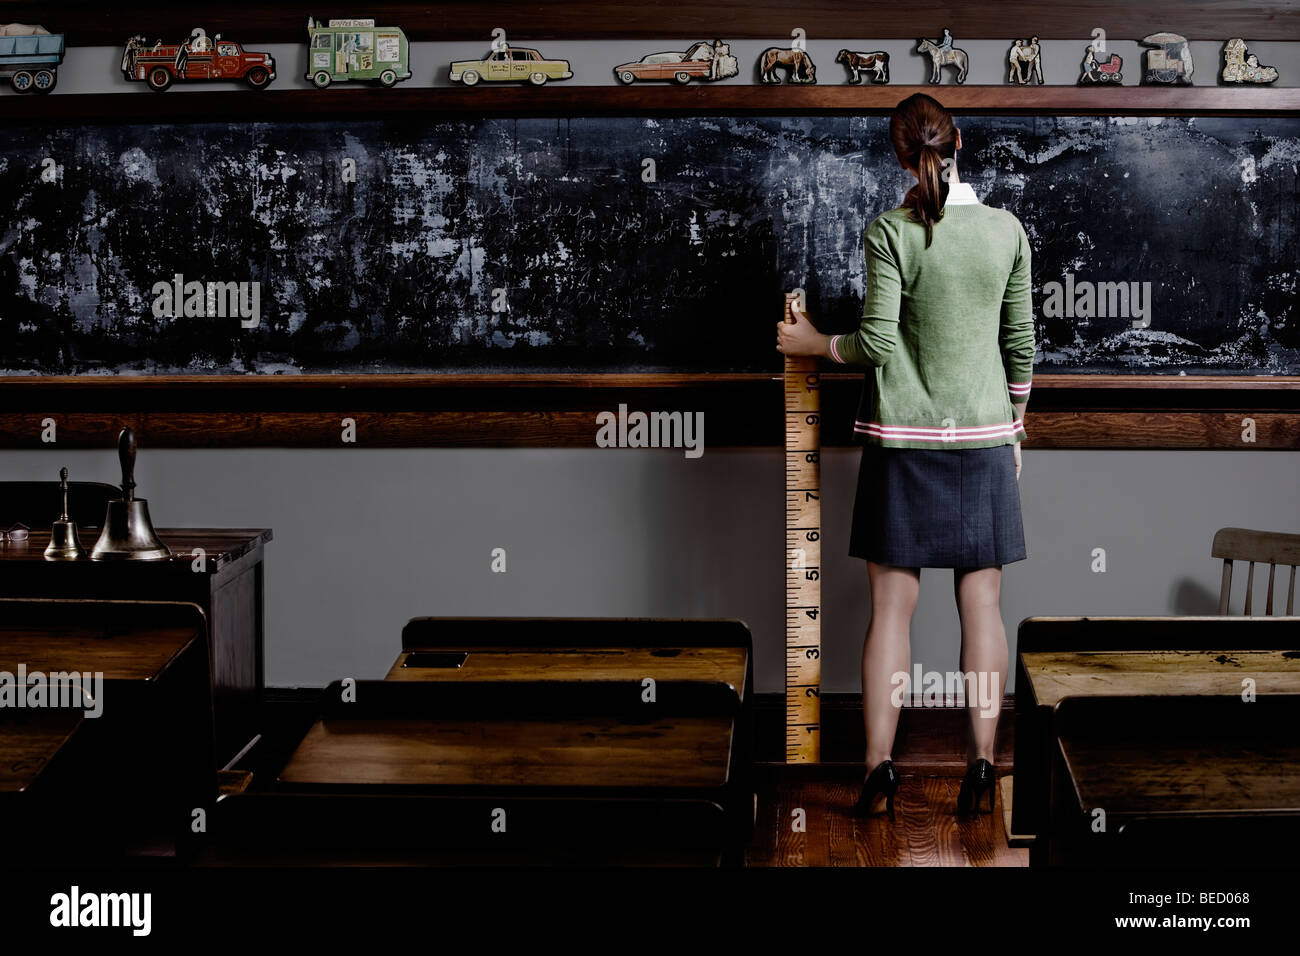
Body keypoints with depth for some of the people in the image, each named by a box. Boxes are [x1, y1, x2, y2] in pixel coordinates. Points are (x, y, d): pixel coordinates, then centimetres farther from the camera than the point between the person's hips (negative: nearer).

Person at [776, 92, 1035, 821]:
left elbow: (878, 341, -12)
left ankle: (880, 768, 4)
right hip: (983, 434, 2)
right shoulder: (1007, 230, 1)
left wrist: (815, 344, 6)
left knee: (893, 605, 4)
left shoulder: (891, 233, -9)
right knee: (982, 603, 6)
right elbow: (1021, 344, 6)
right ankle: (982, 767, 7)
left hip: (904, 438, -2)